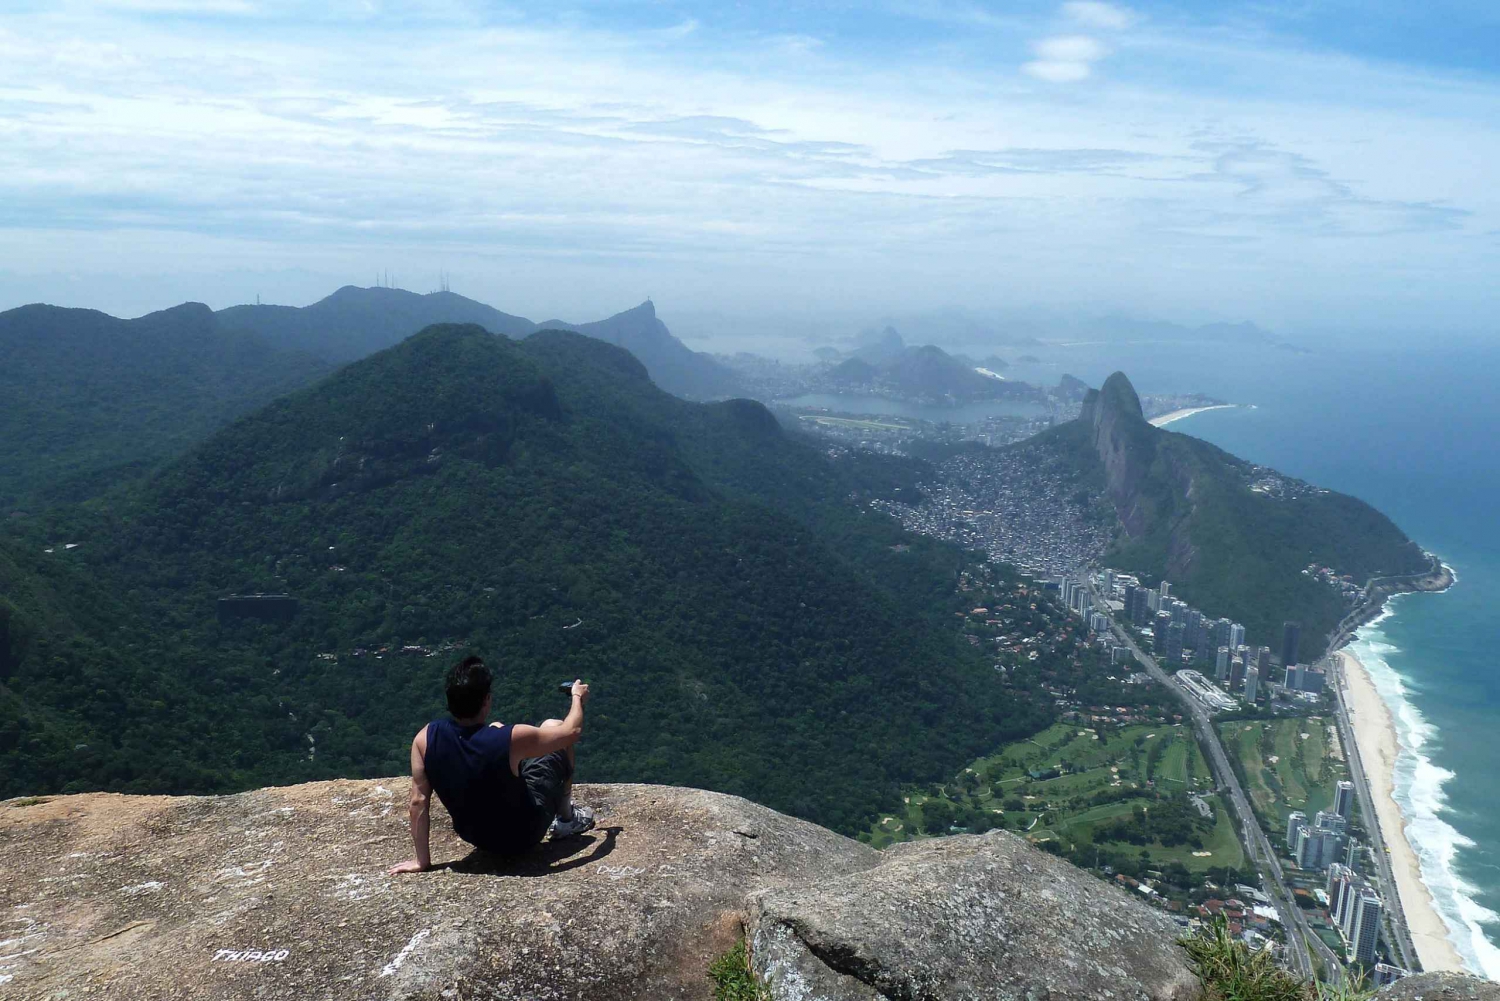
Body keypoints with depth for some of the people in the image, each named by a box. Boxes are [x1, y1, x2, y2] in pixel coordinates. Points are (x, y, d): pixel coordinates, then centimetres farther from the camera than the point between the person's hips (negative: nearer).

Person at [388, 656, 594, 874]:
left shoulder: (425, 738, -24)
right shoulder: (510, 739, -32)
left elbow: (419, 801, -16)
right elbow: (572, 731, -17)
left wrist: (422, 859, -4)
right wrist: (578, 697, 3)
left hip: (472, 835, 4)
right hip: (523, 835, -4)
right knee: (553, 726, 9)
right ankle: (567, 818, 28)